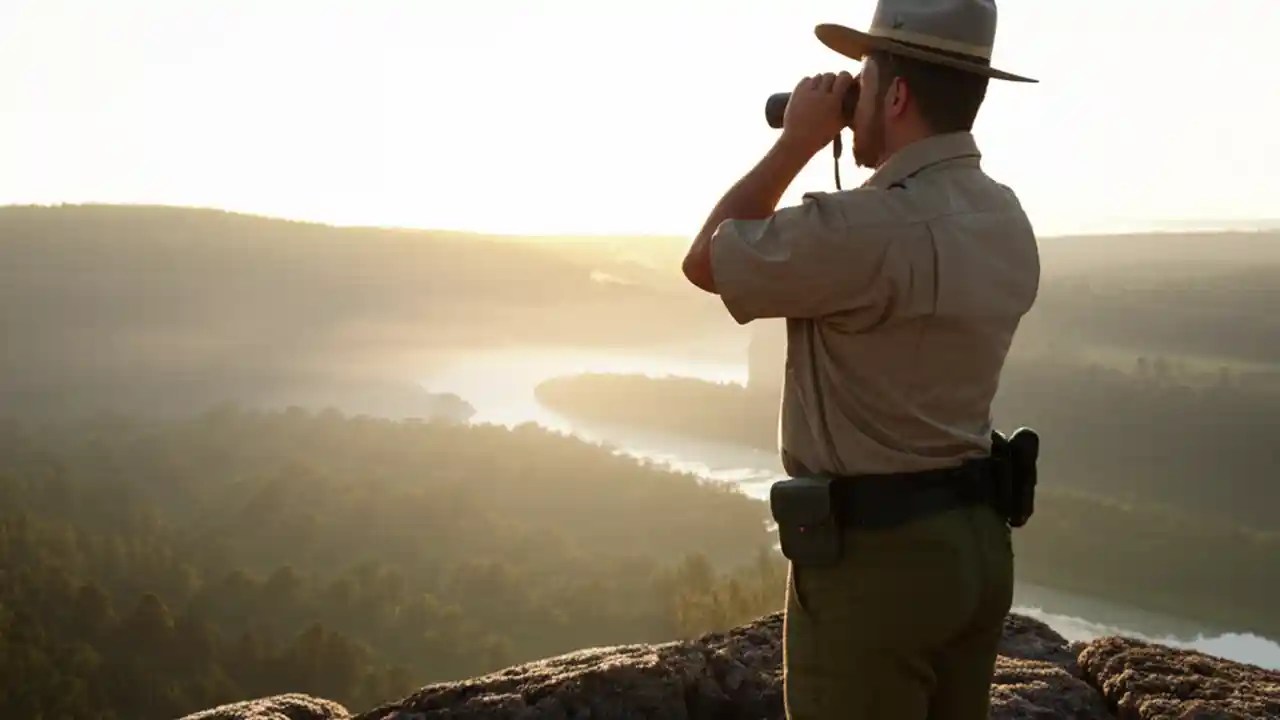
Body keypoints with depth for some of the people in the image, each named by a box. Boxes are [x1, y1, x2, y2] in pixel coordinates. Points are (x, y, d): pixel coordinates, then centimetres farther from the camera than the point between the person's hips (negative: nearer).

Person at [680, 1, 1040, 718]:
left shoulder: (866, 228, -23)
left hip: (875, 554, -8)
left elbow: (706, 261, -9)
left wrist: (797, 141, -3)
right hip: (979, 542, 8)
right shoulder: (1008, 224, 4)